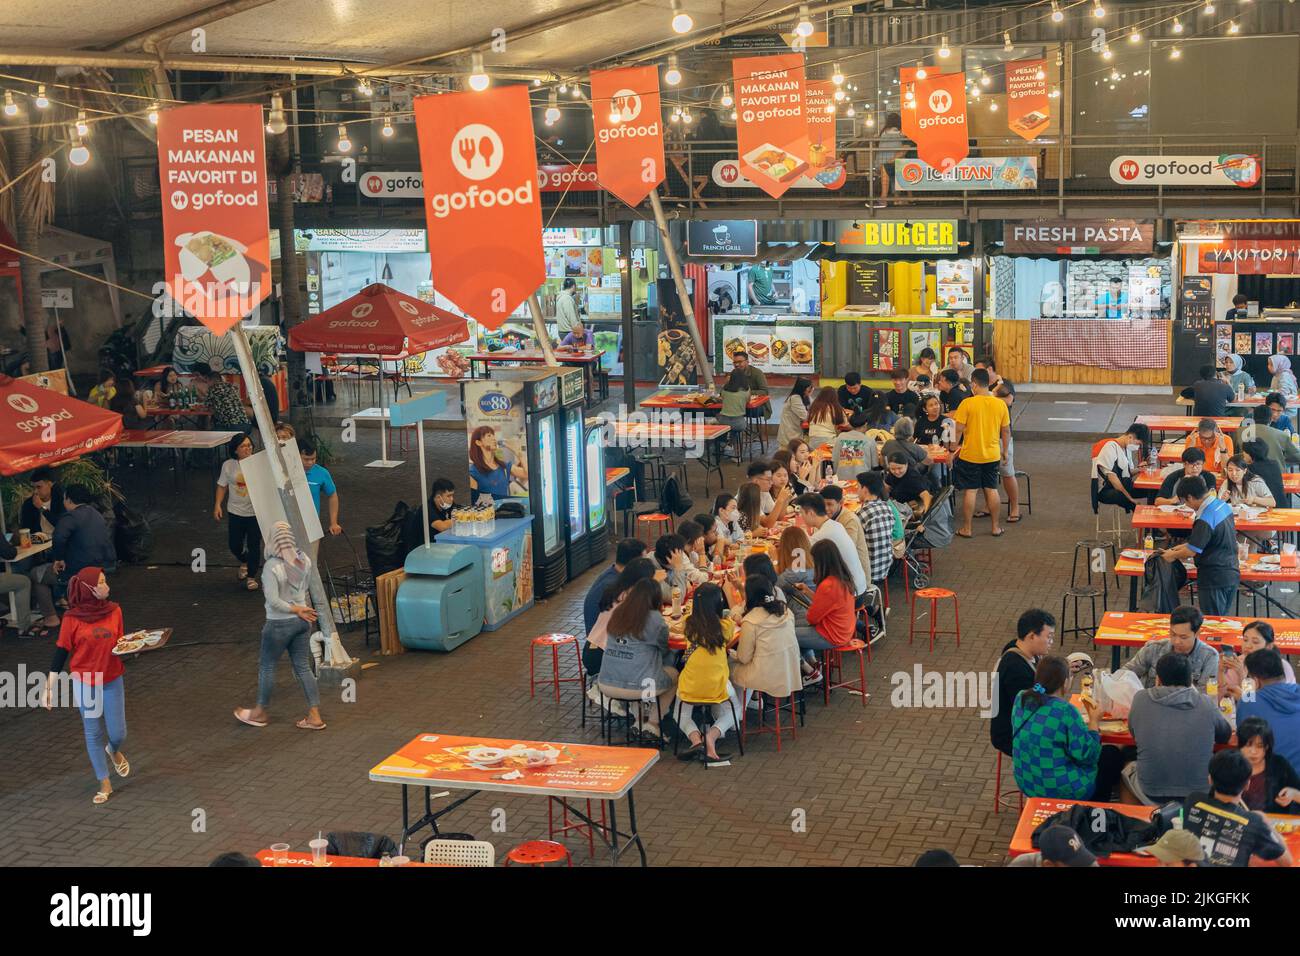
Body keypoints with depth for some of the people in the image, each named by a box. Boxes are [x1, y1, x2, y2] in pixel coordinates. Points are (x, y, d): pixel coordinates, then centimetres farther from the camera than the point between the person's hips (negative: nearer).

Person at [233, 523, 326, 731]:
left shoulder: (272, 567, -24)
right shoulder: (304, 559, -4)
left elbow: (273, 600, -25)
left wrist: (296, 609, -12)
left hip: (280, 623, -6)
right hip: (303, 620, 6)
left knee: (267, 665, 15)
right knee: (303, 667, 14)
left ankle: (260, 712, 31)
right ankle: (314, 716, 15)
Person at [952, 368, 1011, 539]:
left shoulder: (967, 403, -14)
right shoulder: (1000, 404, -3)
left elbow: (959, 429, -13)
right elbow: (1006, 431, 4)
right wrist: (1005, 450, 17)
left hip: (970, 455, -3)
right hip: (993, 455, 3)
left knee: (970, 490, 4)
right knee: (992, 490, 13)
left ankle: (966, 528, 11)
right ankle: (995, 527, 18)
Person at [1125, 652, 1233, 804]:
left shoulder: (1140, 698, -5)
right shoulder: (1206, 703, -6)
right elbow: (1225, 735, 14)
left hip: (1151, 795, 0)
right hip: (1198, 795, 0)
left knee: (1128, 768, 33)